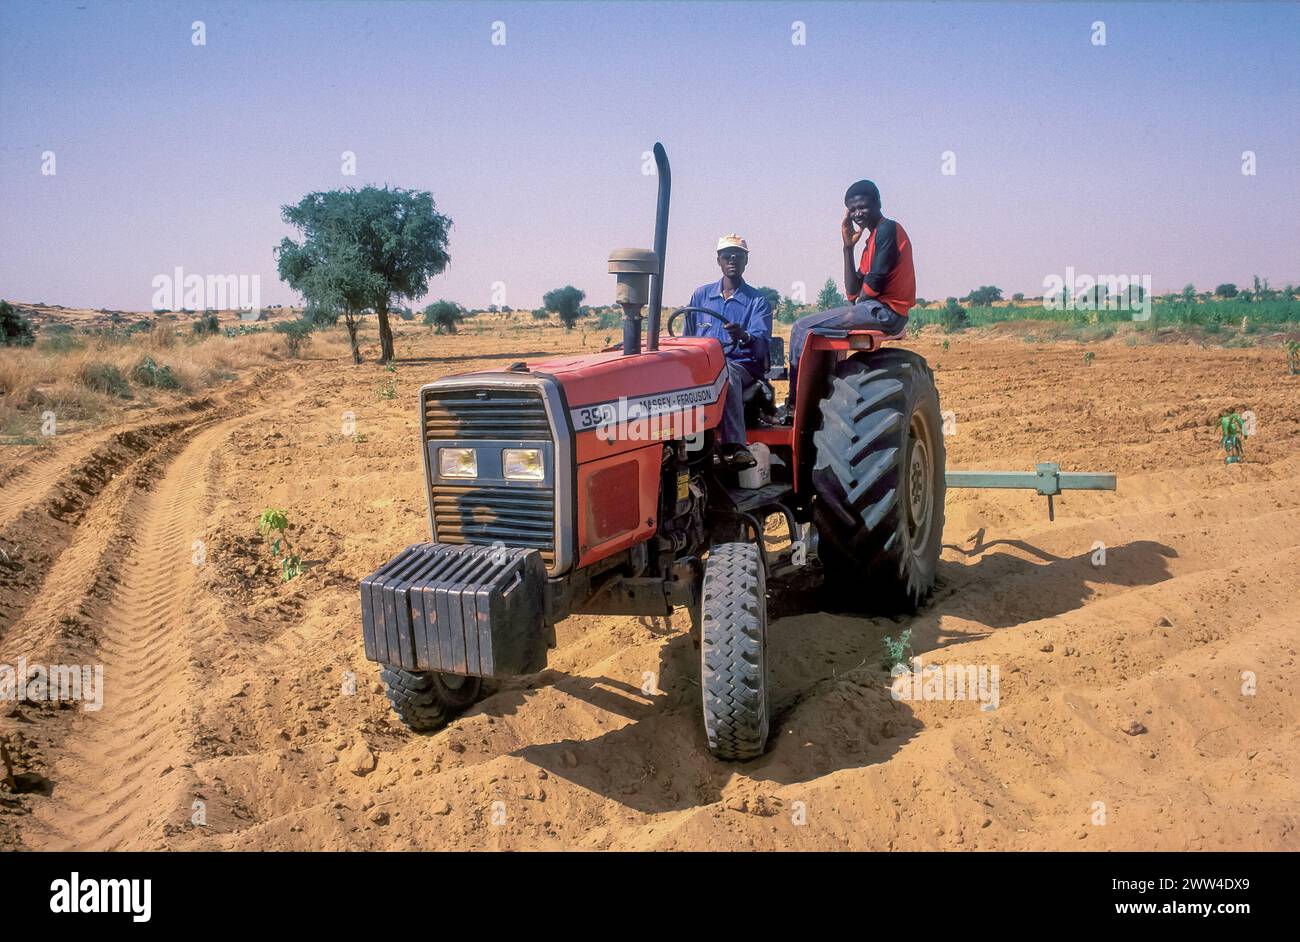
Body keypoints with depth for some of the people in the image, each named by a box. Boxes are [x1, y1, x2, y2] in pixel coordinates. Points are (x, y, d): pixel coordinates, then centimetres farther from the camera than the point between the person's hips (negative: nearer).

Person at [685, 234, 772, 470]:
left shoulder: (758, 301, 8)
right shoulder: (701, 295, 18)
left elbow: (762, 343, -8)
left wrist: (744, 337, -31)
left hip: (742, 366, -2)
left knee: (725, 372, -40)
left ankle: (733, 447, -48)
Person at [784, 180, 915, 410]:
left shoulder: (887, 229, -8)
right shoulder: (873, 238, 22)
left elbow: (876, 281, -18)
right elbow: (853, 292, 14)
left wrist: (858, 302, 1)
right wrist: (848, 247, 10)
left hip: (884, 312, -10)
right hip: (876, 311, 10)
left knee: (803, 328, -11)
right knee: (808, 327, 17)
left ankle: (795, 404, -8)